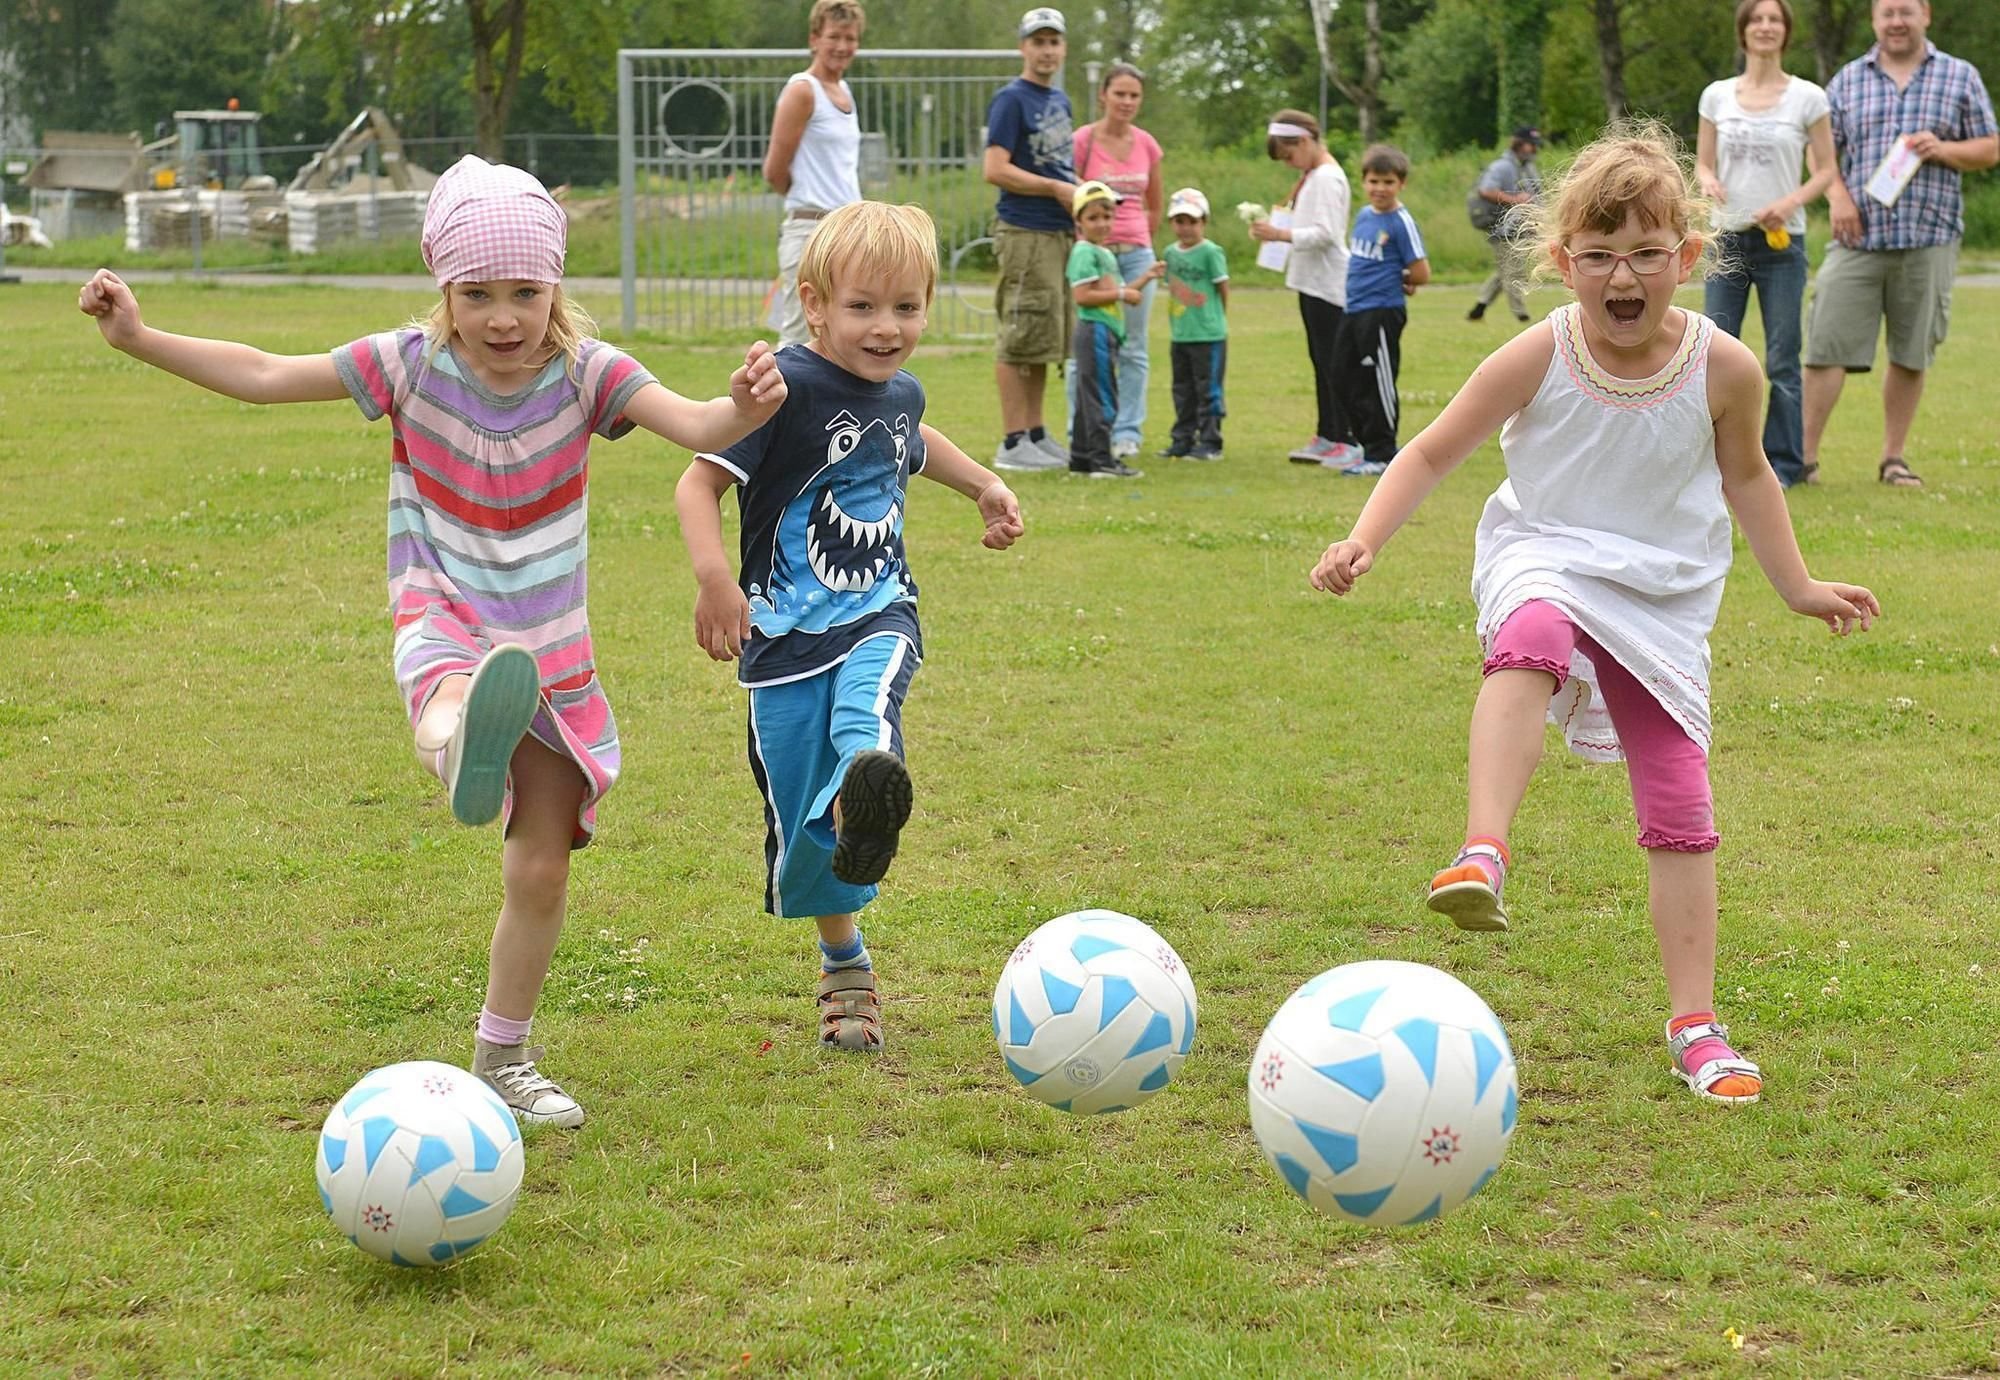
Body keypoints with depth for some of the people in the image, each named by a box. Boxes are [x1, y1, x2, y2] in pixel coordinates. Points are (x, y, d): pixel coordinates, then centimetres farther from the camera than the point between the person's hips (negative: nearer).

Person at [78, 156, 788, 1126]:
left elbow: (693, 428, -27)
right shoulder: (412, 365, -9)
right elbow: (264, 376, -3)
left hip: (551, 646, 2)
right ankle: (461, 750, -80)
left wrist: (742, 411, -50)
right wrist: (138, 337, -10)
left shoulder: (583, 374, -12)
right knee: (449, 683, -42)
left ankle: (502, 1058, 25)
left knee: (540, 872, 5)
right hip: (445, 621, -2)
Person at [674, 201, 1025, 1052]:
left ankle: (870, 798, -63)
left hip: (879, 615, 4)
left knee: (865, 712, -33)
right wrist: (714, 576, -33)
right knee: (800, 826, 6)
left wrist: (982, 484, 31)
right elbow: (699, 481, -20)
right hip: (785, 632, -3)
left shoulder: (901, 392, 6)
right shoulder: (790, 386, -16)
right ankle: (844, 965, 27)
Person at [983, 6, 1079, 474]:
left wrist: (1077, 211, 12)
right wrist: (1057, 189, -15)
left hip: (1060, 233, 8)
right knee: (1022, 338, -7)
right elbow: (995, 169, -16)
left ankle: (1035, 434, 19)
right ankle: (1013, 443, -5)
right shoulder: (1011, 99, -8)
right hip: (1025, 233, -8)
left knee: (1045, 340, 12)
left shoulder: (1059, 100, 17)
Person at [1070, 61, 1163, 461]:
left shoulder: (1147, 145, 7)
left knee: (1133, 349, 5)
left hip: (1137, 252, 4)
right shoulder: (1082, 142, -7)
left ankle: (1127, 432, 10)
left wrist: (1141, 242, 14)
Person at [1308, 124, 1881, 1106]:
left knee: (1679, 807, 0)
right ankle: (1483, 855, -51)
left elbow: (1745, 478, 11)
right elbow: (1433, 452, -5)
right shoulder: (1538, 358, -15)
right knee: (1532, 641, -40)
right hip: (1544, 558, -2)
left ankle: (1694, 1024, 11)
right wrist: (1363, 541, -17)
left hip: (1663, 594, 2)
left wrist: (1798, 586, 17)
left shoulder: (1723, 370, -10)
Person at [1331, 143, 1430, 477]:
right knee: (1345, 378, 13)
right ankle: (1374, 446, 23)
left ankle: (1381, 455, 6)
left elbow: (1421, 274, -13)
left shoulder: (1401, 222, -11)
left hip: (1382, 313, -9)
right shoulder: (1363, 215, 11)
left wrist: (1394, 283, 1)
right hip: (1353, 310, 9)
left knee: (1379, 383, -3)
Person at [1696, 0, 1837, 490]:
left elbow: (1825, 170, 2)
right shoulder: (1718, 96, 7)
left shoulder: (1806, 98, -1)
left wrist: (1791, 202, -16)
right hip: (1727, 238, 2)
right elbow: (1702, 162, 11)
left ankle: (1783, 463, 9)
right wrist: (1707, 180, -12)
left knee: (1781, 361, 1)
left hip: (1781, 242, -2)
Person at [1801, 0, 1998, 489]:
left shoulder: (1961, 78, 9)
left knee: (1911, 355, 5)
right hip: (1858, 236, 0)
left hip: (1929, 240, 0)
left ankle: (1894, 456, 17)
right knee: (1827, 346, -6)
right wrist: (1836, 195, -7)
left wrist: (1943, 150, -9)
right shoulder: (1848, 80, 11)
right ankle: (1804, 455, -3)